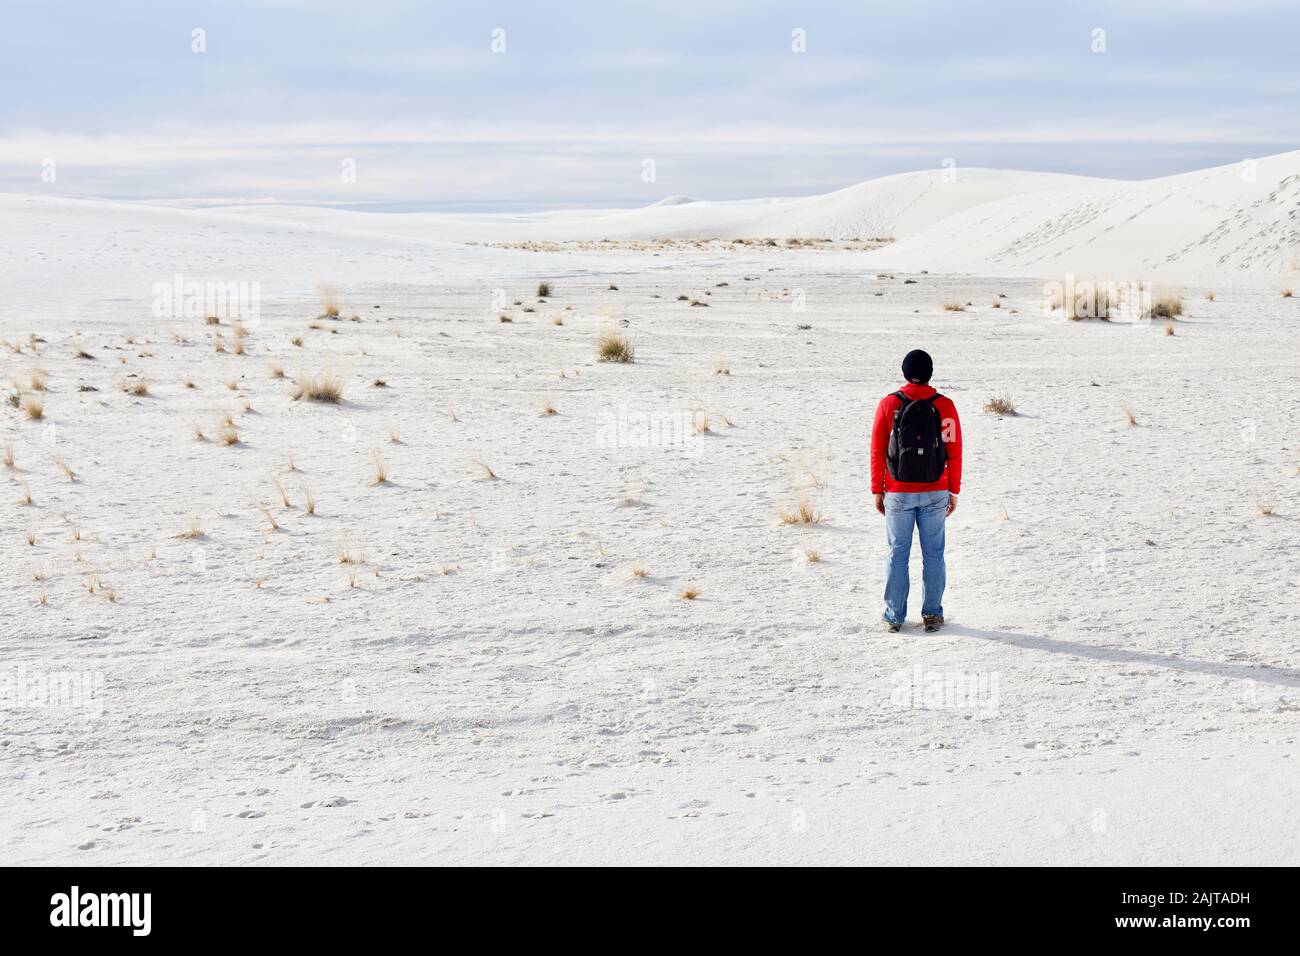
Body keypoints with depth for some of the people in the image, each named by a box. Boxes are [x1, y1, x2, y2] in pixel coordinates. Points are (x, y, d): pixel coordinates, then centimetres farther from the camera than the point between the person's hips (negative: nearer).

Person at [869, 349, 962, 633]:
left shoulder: (888, 404, -4)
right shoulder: (945, 406, -3)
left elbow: (878, 452, -2)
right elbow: (954, 453, 0)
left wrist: (877, 491, 5)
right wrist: (954, 492, 9)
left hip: (898, 493, 0)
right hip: (935, 494, 0)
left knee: (898, 554, 6)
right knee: (933, 554, 8)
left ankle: (894, 617, 9)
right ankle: (932, 614, 10)